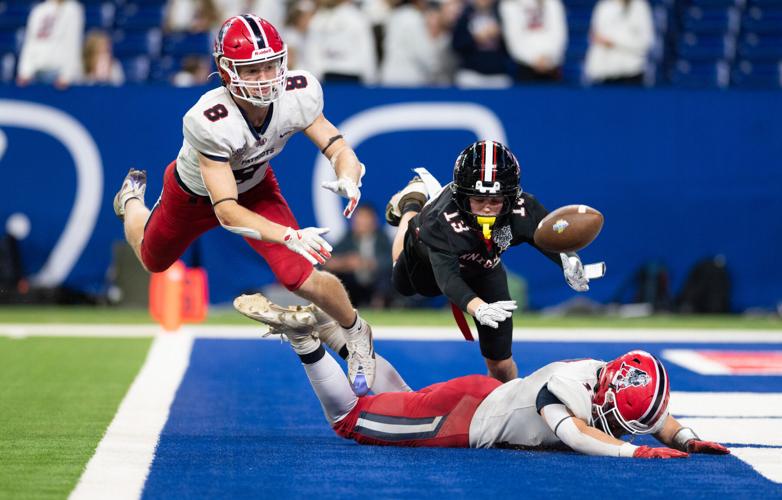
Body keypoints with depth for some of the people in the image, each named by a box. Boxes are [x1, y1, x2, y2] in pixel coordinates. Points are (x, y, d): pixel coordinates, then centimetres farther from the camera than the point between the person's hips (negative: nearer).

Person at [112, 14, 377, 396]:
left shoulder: (297, 95, -34)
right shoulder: (210, 120, -45)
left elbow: (339, 149, -25)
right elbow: (225, 210, -45)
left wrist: (347, 180, -50)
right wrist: (290, 236, -58)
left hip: (255, 188, 2)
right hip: (194, 195, -2)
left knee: (305, 281, -17)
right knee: (153, 261, 27)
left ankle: (356, 334, 16)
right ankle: (132, 198, 61)